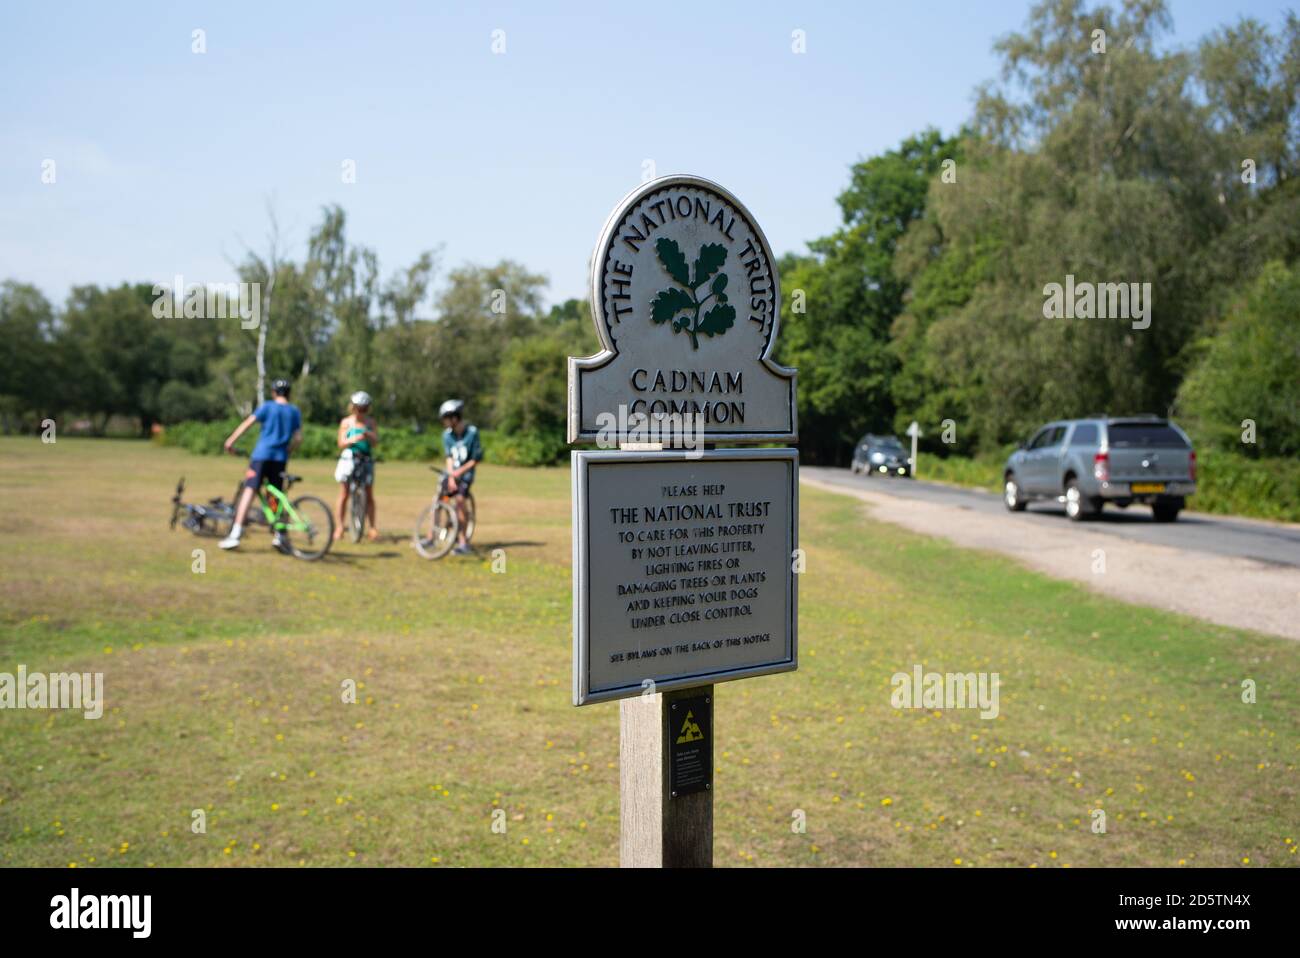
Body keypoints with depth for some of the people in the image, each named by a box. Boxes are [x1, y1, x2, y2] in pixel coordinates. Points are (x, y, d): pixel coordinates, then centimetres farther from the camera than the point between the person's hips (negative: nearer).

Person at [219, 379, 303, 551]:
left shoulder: (267, 407, 2)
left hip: (262, 455, -3)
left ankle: (235, 535, -14)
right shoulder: (295, 411, 10)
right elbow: (298, 437, 5)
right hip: (281, 458, 3)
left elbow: (247, 424, -4)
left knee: (249, 491, -7)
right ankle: (279, 536, 11)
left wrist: (230, 441, 1)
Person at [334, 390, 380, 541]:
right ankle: (340, 527, 9)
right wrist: (352, 440, -23)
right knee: (343, 495, 1)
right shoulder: (346, 422, 3)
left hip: (366, 460, 1)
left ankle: (372, 529, 5)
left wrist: (369, 435, -25)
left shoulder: (370, 423, 5)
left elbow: (375, 442, -3)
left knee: (369, 495, 0)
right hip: (349, 458, -1)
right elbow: (341, 443, -3)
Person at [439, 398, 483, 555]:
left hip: (465, 474, -5)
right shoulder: (447, 434, 0)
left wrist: (460, 471, -16)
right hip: (452, 474, 5)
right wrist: (450, 476, -19)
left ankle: (463, 543, -16)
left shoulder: (472, 432, -12)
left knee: (460, 500, -23)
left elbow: (477, 458, -10)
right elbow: (449, 457, -5)